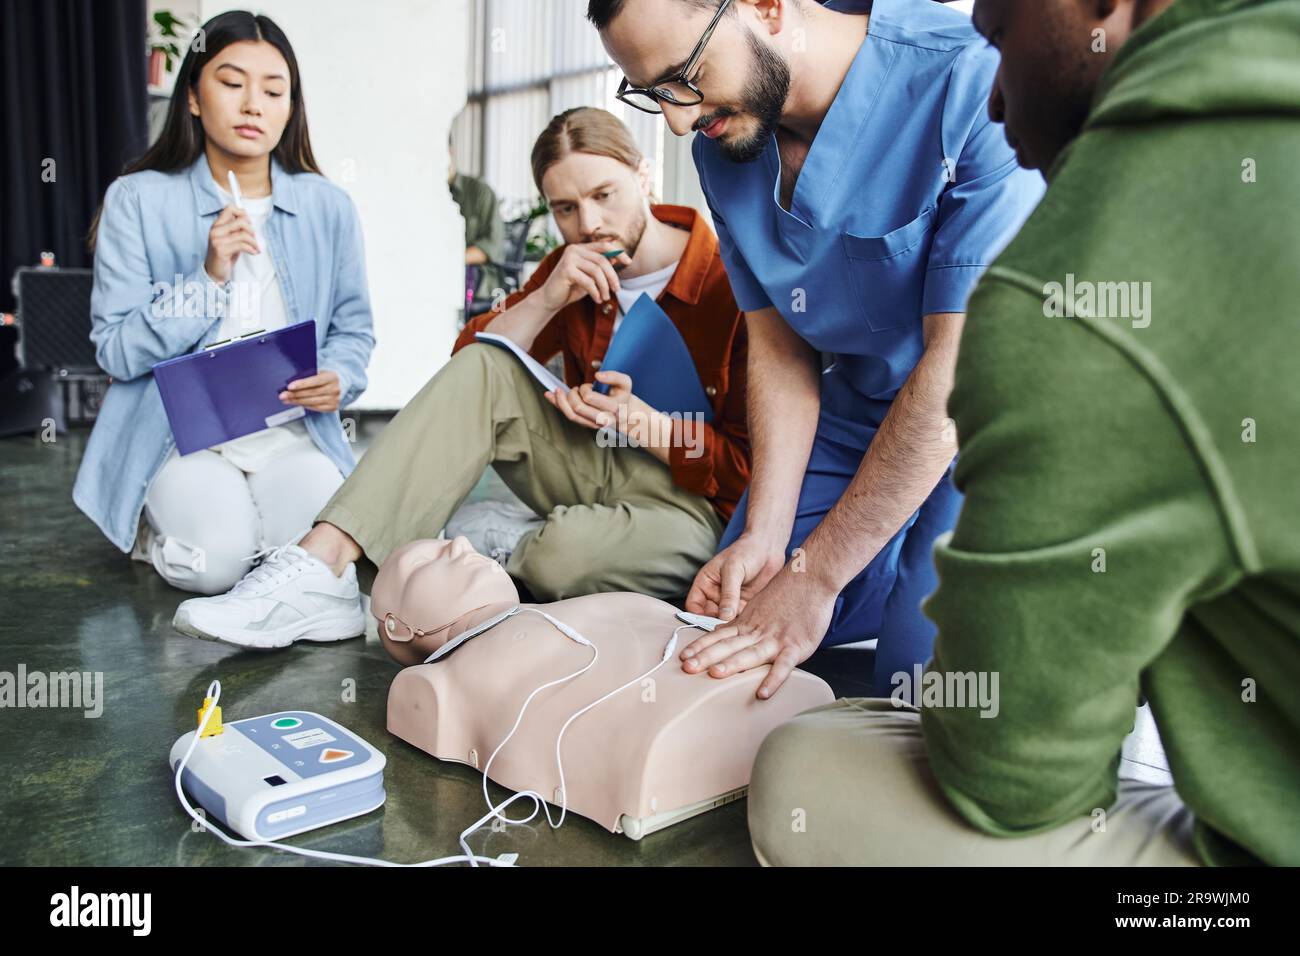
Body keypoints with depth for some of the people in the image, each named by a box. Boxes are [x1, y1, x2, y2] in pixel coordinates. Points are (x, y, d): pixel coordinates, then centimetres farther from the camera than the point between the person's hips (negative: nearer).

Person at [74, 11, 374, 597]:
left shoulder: (327, 208, 4)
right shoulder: (137, 201, -2)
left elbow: (353, 328, 9)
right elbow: (116, 350, -6)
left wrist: (338, 379, -14)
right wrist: (209, 277, -18)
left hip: (291, 435, 2)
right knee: (217, 562, -26)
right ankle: (159, 524, 11)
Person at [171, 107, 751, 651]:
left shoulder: (728, 281, -12)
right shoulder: (573, 270, 8)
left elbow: (754, 463, -11)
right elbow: (471, 360, 0)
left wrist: (643, 421, -23)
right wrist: (546, 299, -15)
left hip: (691, 500, -5)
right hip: (597, 473, 5)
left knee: (566, 550, -39)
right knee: (479, 370, -19)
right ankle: (323, 567, -27)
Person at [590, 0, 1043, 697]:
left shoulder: (972, 81, -27)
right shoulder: (721, 146, -4)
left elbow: (962, 369, -28)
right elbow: (780, 349, 1)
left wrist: (813, 576, -25)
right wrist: (766, 535, -11)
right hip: (855, 407, 6)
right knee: (722, 634, 0)